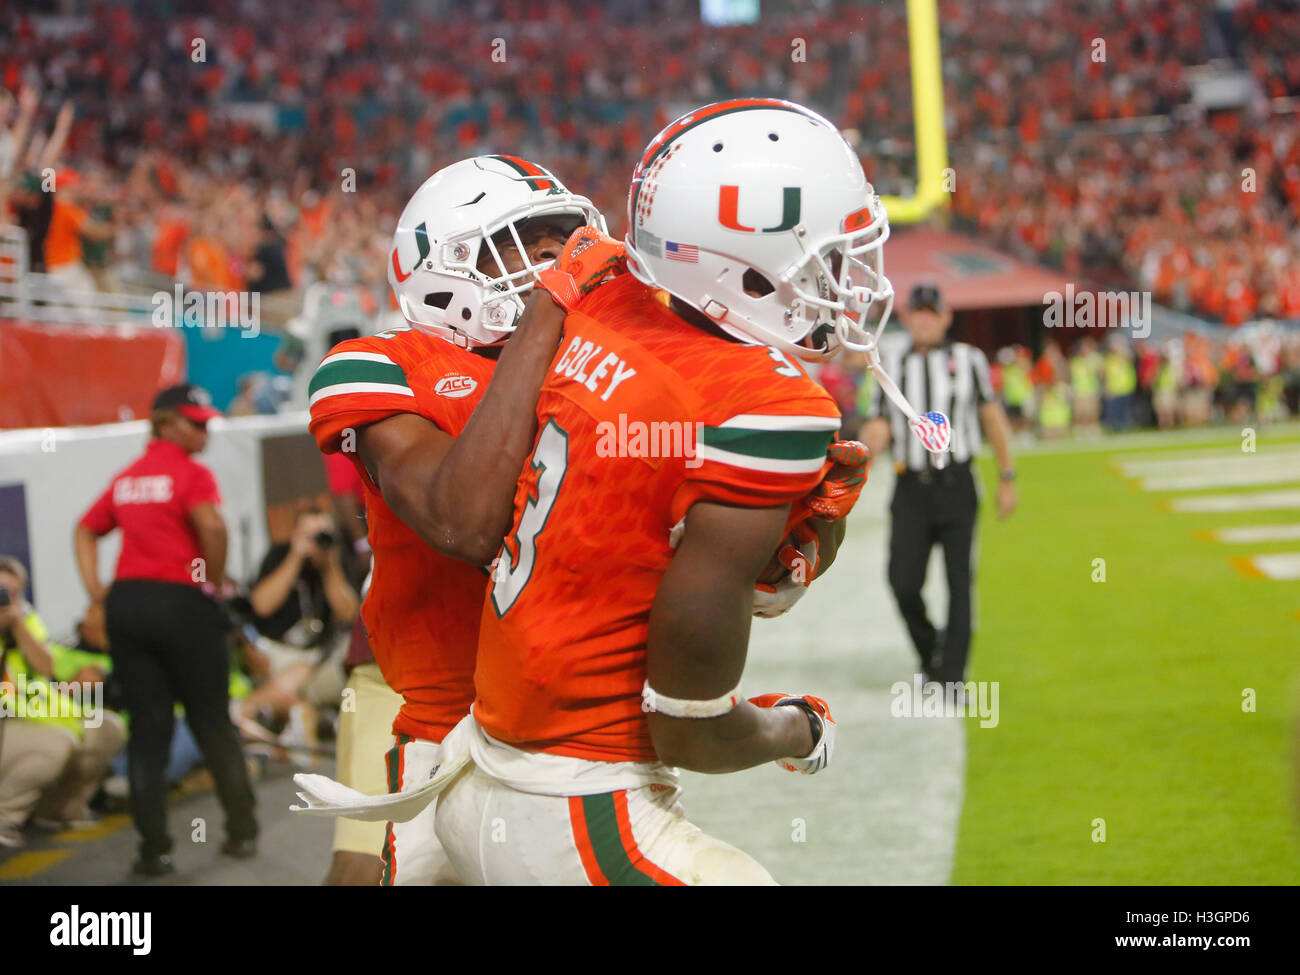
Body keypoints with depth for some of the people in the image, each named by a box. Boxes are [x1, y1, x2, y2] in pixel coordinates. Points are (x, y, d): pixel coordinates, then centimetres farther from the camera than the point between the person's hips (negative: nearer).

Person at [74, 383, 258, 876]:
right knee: (212, 720, 8)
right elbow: (211, 526, -24)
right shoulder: (191, 473, -7)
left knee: (147, 726, 6)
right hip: (182, 603, -5)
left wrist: (95, 589, 11)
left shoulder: (126, 478, 14)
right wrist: (216, 581, -9)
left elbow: (85, 530, 20)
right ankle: (242, 830, 18)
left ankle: (153, 847, 3)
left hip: (126, 602, 5)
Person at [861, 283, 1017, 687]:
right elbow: (880, 427, 6)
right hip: (911, 489, 1)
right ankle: (930, 651, 20)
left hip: (956, 486, -1)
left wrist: (1007, 479, 6)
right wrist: (870, 446, -18)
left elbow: (993, 419, 9)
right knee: (904, 583, -6)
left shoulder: (968, 359, 5)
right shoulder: (892, 365, 9)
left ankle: (952, 677, -1)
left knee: (959, 583, -5)